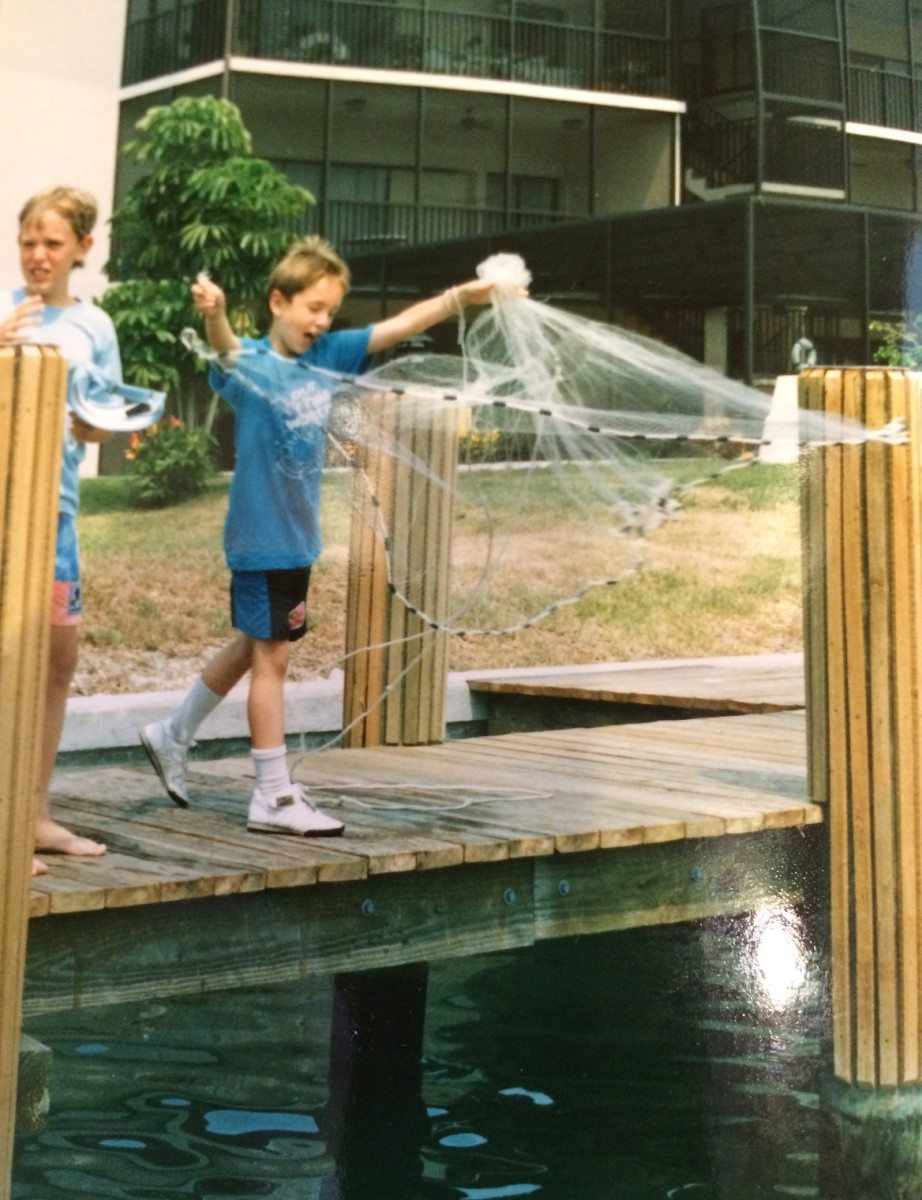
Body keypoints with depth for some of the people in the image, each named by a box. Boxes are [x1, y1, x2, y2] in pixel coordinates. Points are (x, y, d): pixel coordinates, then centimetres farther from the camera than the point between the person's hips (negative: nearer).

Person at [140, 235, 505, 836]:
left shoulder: (328, 355, 4)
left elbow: (398, 327, 3)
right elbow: (227, 347, -35)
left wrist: (461, 296, -8)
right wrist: (214, 313, -58)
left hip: (300, 537, 8)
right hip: (260, 536, -7)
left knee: (254, 648, 19)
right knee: (271, 657, -2)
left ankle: (172, 735, 37)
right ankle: (275, 797, 6)